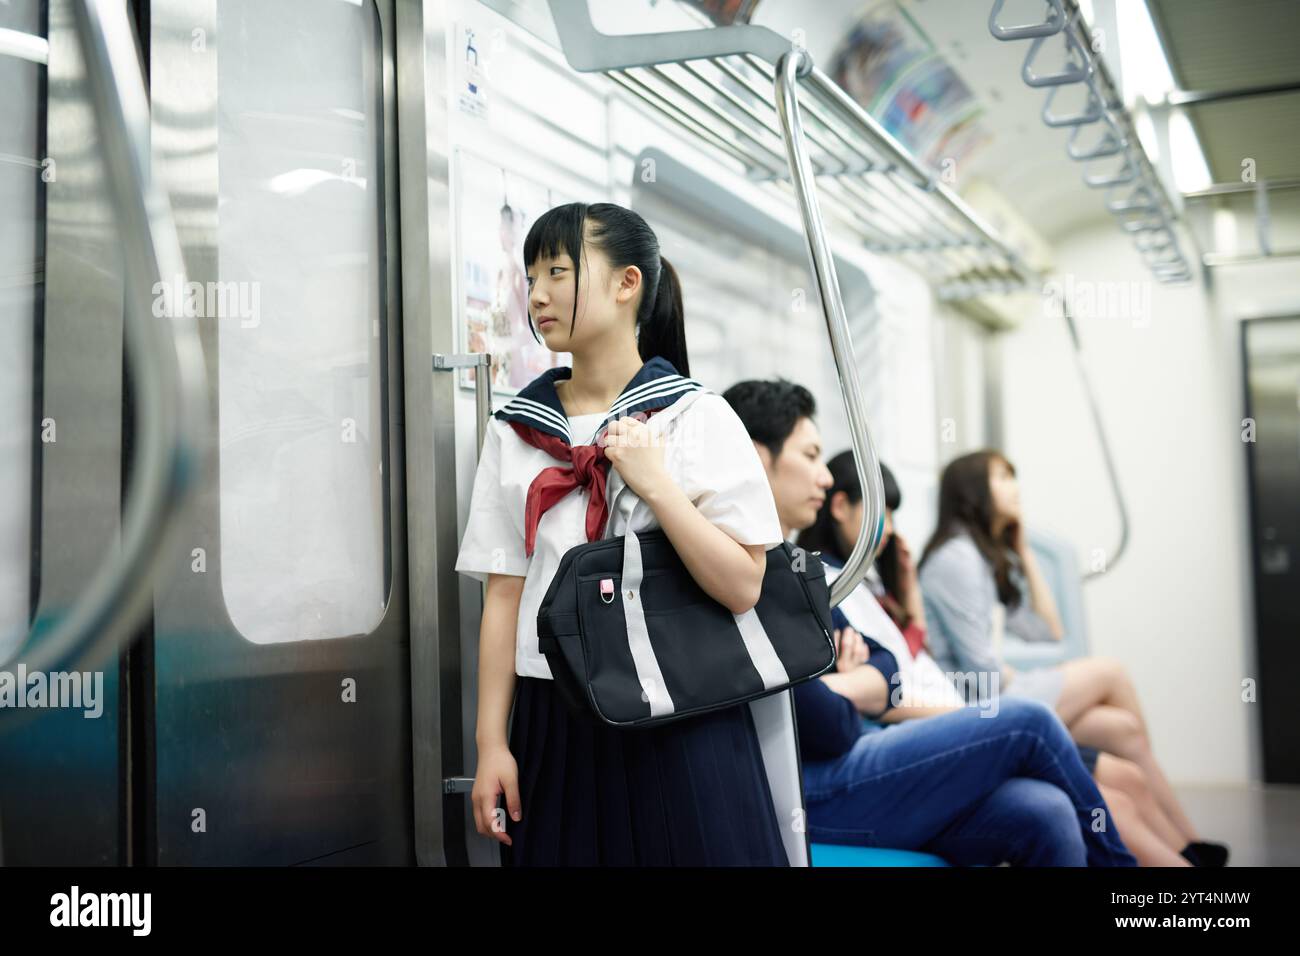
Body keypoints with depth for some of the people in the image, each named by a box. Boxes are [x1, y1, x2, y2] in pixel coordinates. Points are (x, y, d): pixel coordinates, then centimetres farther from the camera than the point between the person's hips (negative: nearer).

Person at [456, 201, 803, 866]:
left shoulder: (697, 416, -4)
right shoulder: (515, 429, 6)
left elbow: (742, 588, -10)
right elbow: (503, 593, 4)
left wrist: (656, 486, -18)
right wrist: (492, 742, 1)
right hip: (556, 728, 3)